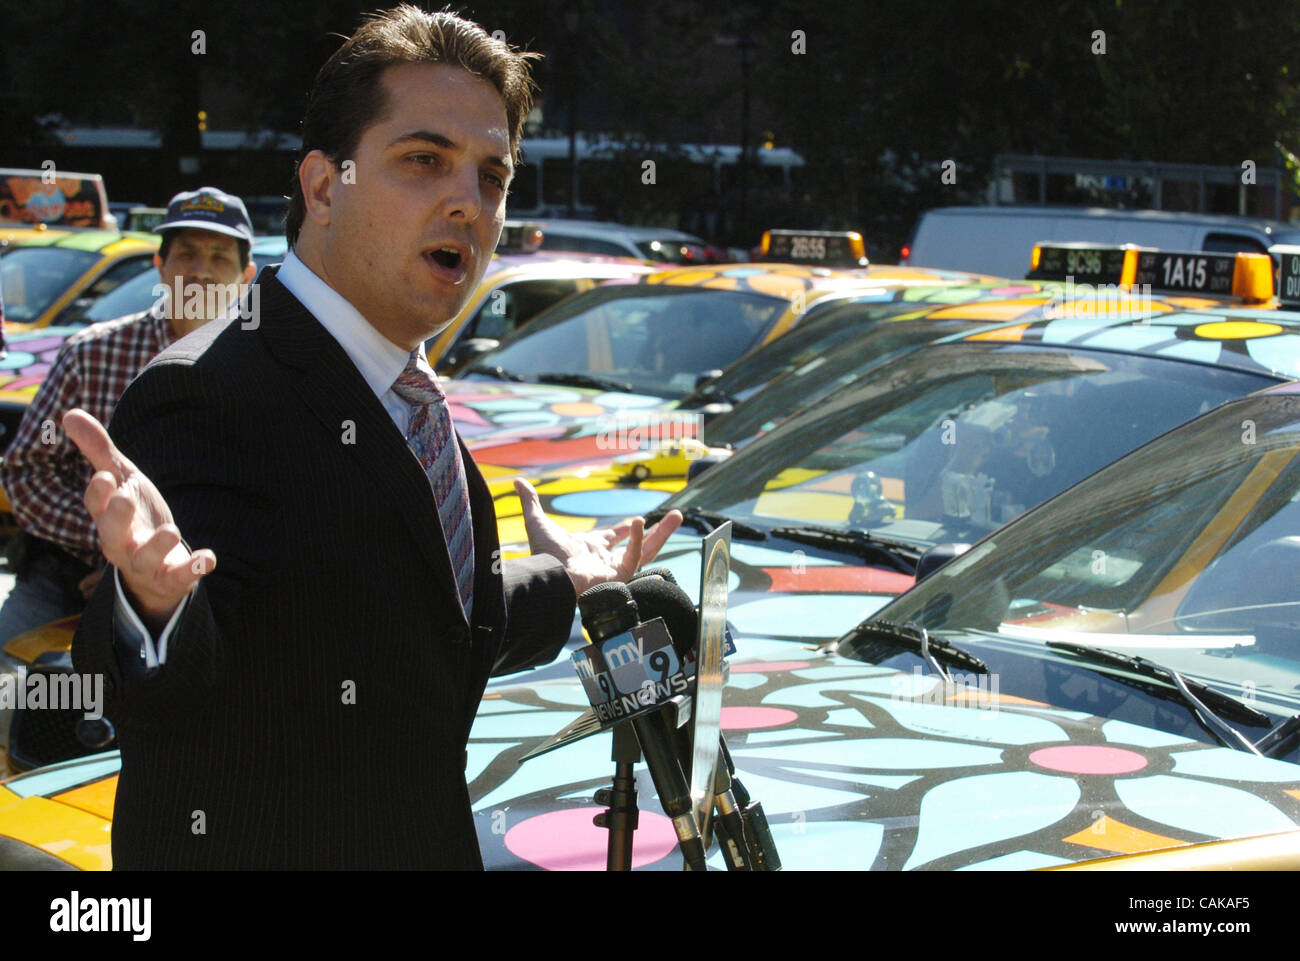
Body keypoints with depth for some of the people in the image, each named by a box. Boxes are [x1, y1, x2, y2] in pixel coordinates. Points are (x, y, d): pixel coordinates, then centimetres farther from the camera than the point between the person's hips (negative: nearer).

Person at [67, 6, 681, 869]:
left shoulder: (408, 400, 7)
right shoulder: (207, 394, -21)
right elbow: (150, 700, -33)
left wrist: (562, 586, 23)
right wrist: (155, 602, -52)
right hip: (253, 845, -8)